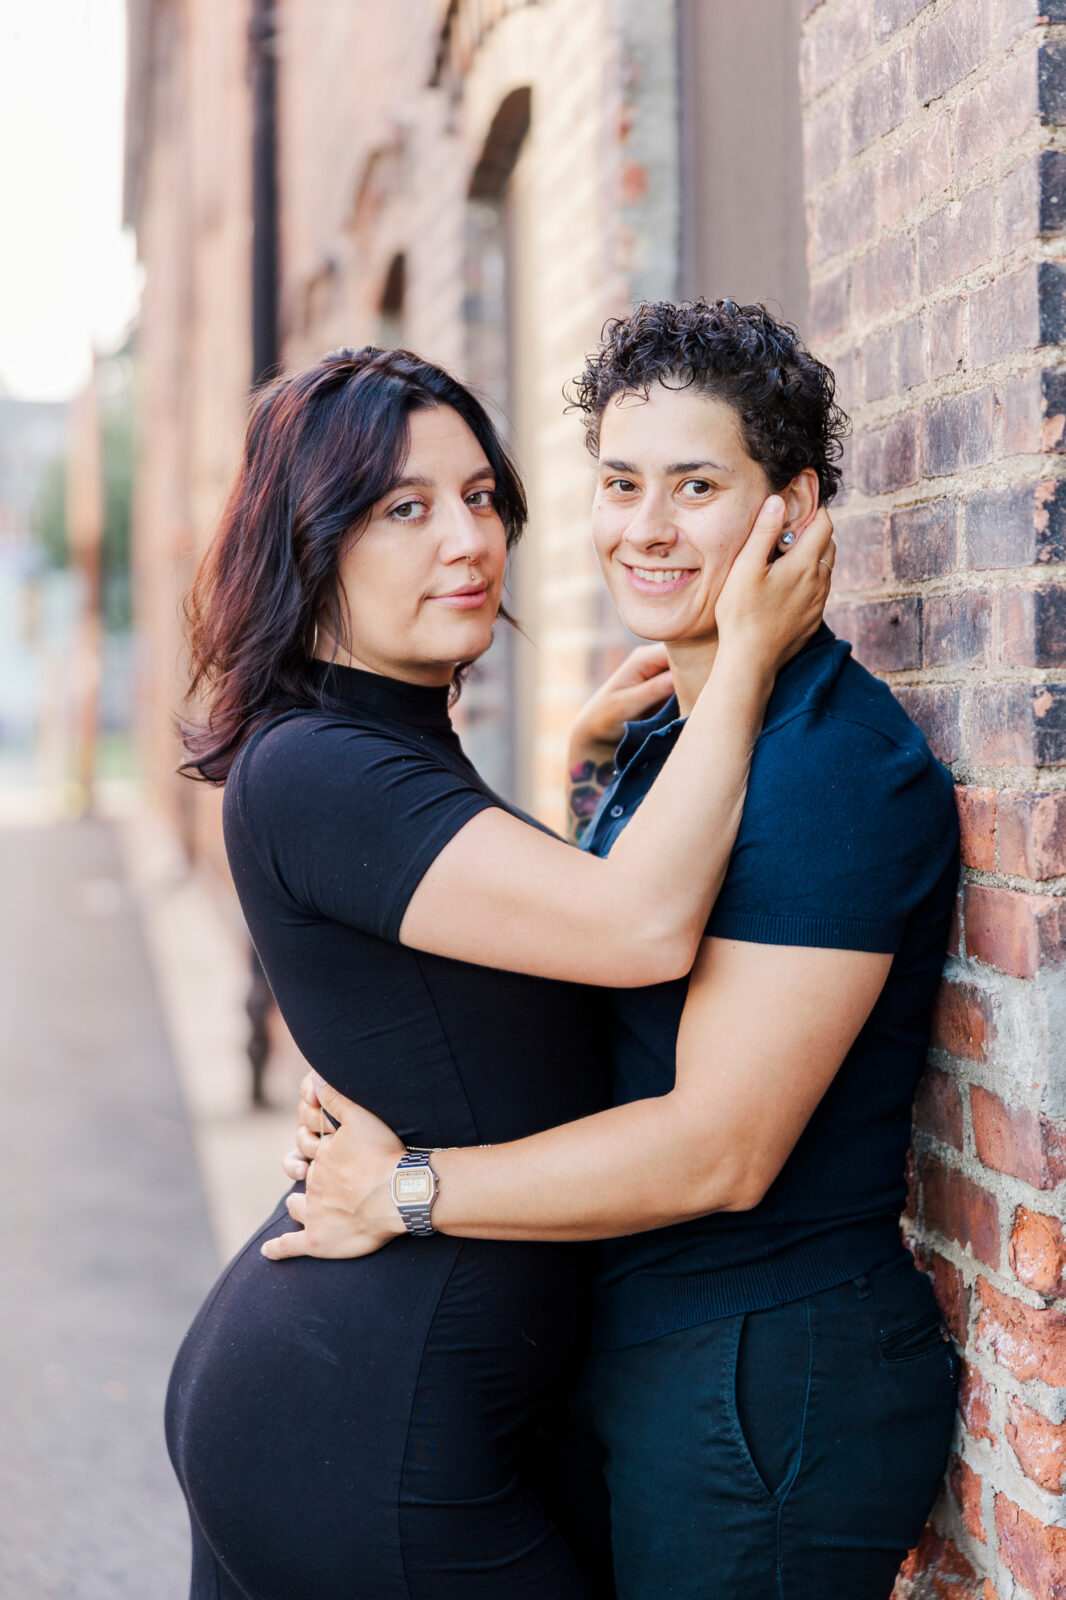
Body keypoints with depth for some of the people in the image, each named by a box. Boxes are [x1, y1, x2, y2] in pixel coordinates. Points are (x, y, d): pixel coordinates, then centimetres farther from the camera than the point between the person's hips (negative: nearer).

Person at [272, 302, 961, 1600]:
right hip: (632, 1352, 9)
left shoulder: (829, 763, -21)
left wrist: (404, 1190, -16)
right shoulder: (661, 740, 9)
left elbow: (718, 1148, -24)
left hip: (767, 1391, -9)